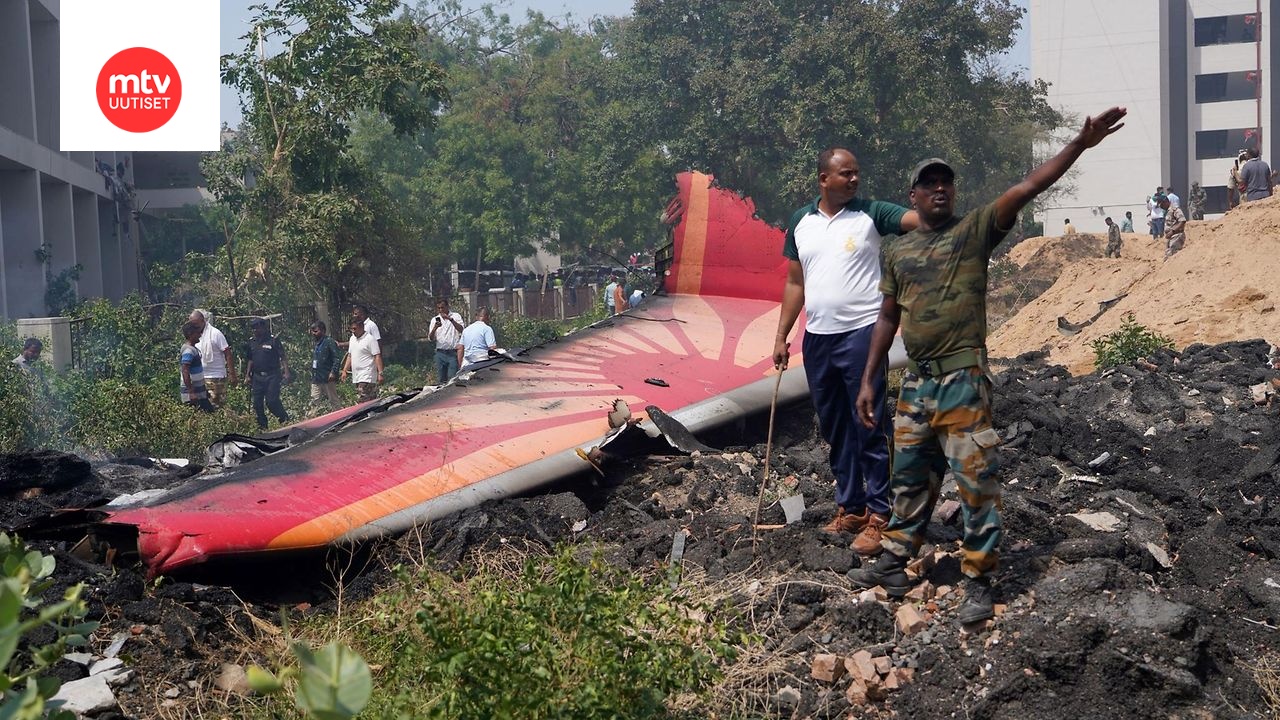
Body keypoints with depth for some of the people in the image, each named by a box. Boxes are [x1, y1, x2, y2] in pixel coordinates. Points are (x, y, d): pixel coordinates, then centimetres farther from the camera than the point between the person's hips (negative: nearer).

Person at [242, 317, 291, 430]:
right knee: (257, 403, 3)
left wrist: (286, 372, -14)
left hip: (272, 376, -5)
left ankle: (285, 419, 8)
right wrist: (247, 376, 14)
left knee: (272, 401, -11)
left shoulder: (273, 340, -5)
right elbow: (250, 360, 18)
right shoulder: (251, 342, 11)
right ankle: (262, 426, 14)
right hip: (257, 377, 5)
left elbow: (283, 357, -5)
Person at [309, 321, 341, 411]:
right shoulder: (314, 343, 15)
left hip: (328, 377, -8)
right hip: (316, 378, 8)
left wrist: (333, 372, -22)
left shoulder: (329, 342, -11)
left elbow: (337, 358, -15)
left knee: (333, 399, 1)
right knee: (315, 400, 4)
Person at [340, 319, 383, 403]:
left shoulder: (370, 339, -9)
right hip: (356, 377, 8)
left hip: (367, 378, -8)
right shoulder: (352, 339, 16)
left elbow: (377, 356, -13)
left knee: (362, 402, -17)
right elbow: (350, 356, 23)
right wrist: (344, 371, 17)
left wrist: (380, 373, -19)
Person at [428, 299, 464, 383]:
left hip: (453, 353, -3)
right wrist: (435, 328, -13)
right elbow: (431, 338, 6)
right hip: (440, 353, 3)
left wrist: (450, 319, -18)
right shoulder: (435, 319, 14)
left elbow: (461, 330, -10)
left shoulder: (456, 316, 6)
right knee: (440, 379, 1)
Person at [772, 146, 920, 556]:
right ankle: (849, 507, 24)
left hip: (861, 333, -5)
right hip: (817, 337, 5)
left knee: (870, 429, -4)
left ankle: (878, 515, 2)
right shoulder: (801, 222, 10)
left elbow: (919, 219, -18)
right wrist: (781, 337, 13)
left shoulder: (871, 214, -3)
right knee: (834, 430, 13)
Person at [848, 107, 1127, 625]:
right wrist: (868, 381, 13)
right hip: (916, 381, 5)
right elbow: (888, 319, 16)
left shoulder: (975, 230, -2)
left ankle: (978, 583, 5)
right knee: (910, 477, 16)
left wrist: (1081, 143, -23)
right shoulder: (898, 251, 11)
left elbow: (1028, 187, -13)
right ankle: (894, 566, 28)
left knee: (975, 482, -3)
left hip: (964, 379, -5)